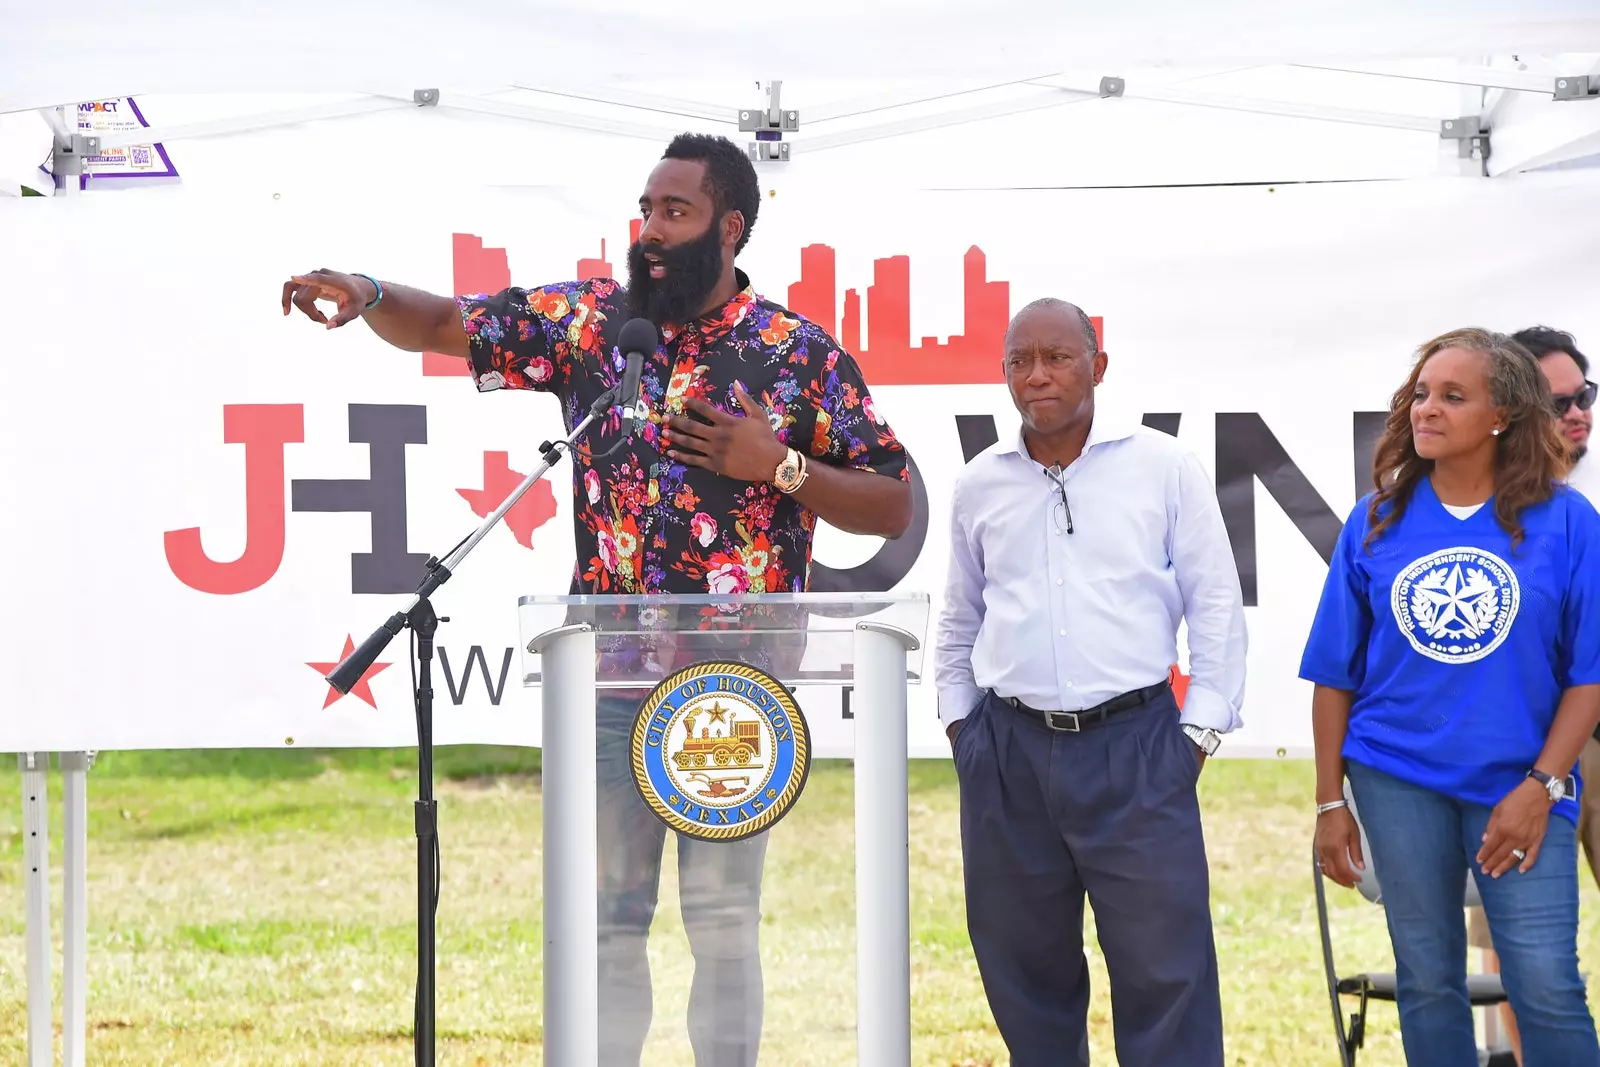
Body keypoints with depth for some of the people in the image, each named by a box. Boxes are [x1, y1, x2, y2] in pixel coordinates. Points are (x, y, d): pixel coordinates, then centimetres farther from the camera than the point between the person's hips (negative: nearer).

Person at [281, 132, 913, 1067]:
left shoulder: (800, 354, -1)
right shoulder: (587, 320, 6)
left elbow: (893, 508, 1)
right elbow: (445, 326, 7)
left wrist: (778, 467, -12)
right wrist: (367, 295, -13)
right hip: (609, 674, 3)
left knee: (723, 914, 2)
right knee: (608, 912, 6)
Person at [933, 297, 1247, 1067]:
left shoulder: (1163, 468, 0)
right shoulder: (979, 485, 10)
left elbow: (1216, 605, 1)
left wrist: (1201, 728, -3)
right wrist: (957, 720, 14)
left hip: (1135, 746, -3)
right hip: (1008, 751, 3)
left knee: (1164, 969, -5)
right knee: (1023, 969, 9)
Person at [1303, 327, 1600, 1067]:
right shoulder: (1376, 522, 2)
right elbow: (1336, 674, 6)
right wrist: (1330, 803, 4)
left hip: (1518, 785, -2)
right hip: (1399, 780, 2)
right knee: (1427, 980, 9)